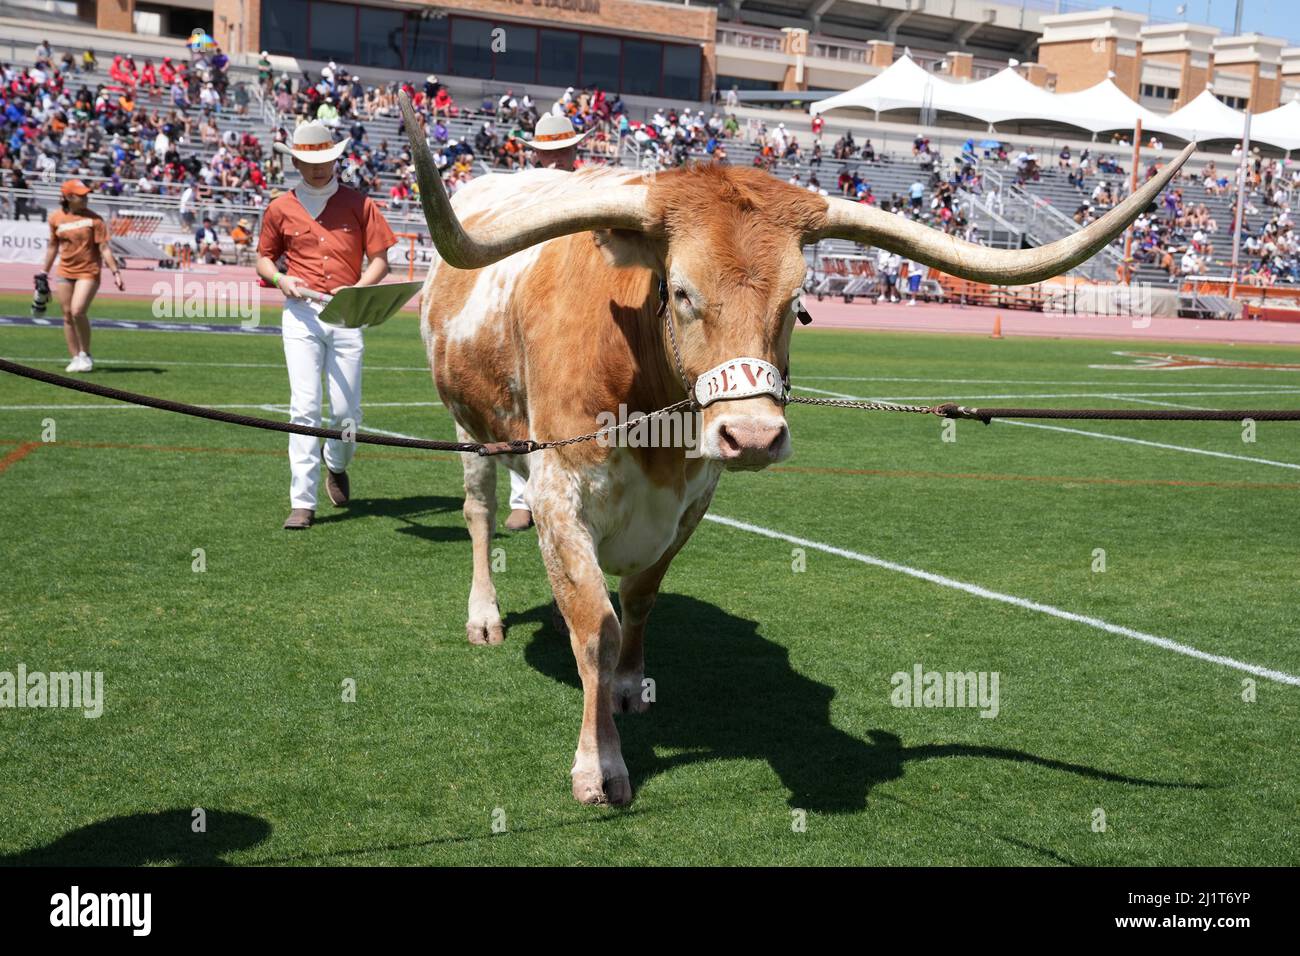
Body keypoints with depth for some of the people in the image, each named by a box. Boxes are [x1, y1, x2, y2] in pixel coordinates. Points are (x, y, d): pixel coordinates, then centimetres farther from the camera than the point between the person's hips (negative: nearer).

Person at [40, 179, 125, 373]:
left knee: (78, 311, -18)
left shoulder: (93, 218, -6)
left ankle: (85, 354, 0)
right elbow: (53, 246, 15)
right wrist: (45, 272, 19)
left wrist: (115, 272, -13)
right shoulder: (56, 218, 3)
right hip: (65, 273, 4)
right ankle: (75, 358, 15)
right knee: (67, 316, 5)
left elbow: (104, 248, -6)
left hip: (88, 272, -4)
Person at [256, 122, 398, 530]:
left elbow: (379, 260, 4)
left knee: (346, 410, 3)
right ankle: (302, 502, -6)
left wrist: (356, 290, -13)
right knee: (304, 407, -8)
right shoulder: (280, 208, 8)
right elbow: (264, 258, 17)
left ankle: (337, 466, 36)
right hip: (301, 313, 0)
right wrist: (280, 278, -5)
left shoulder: (358, 204, 5)